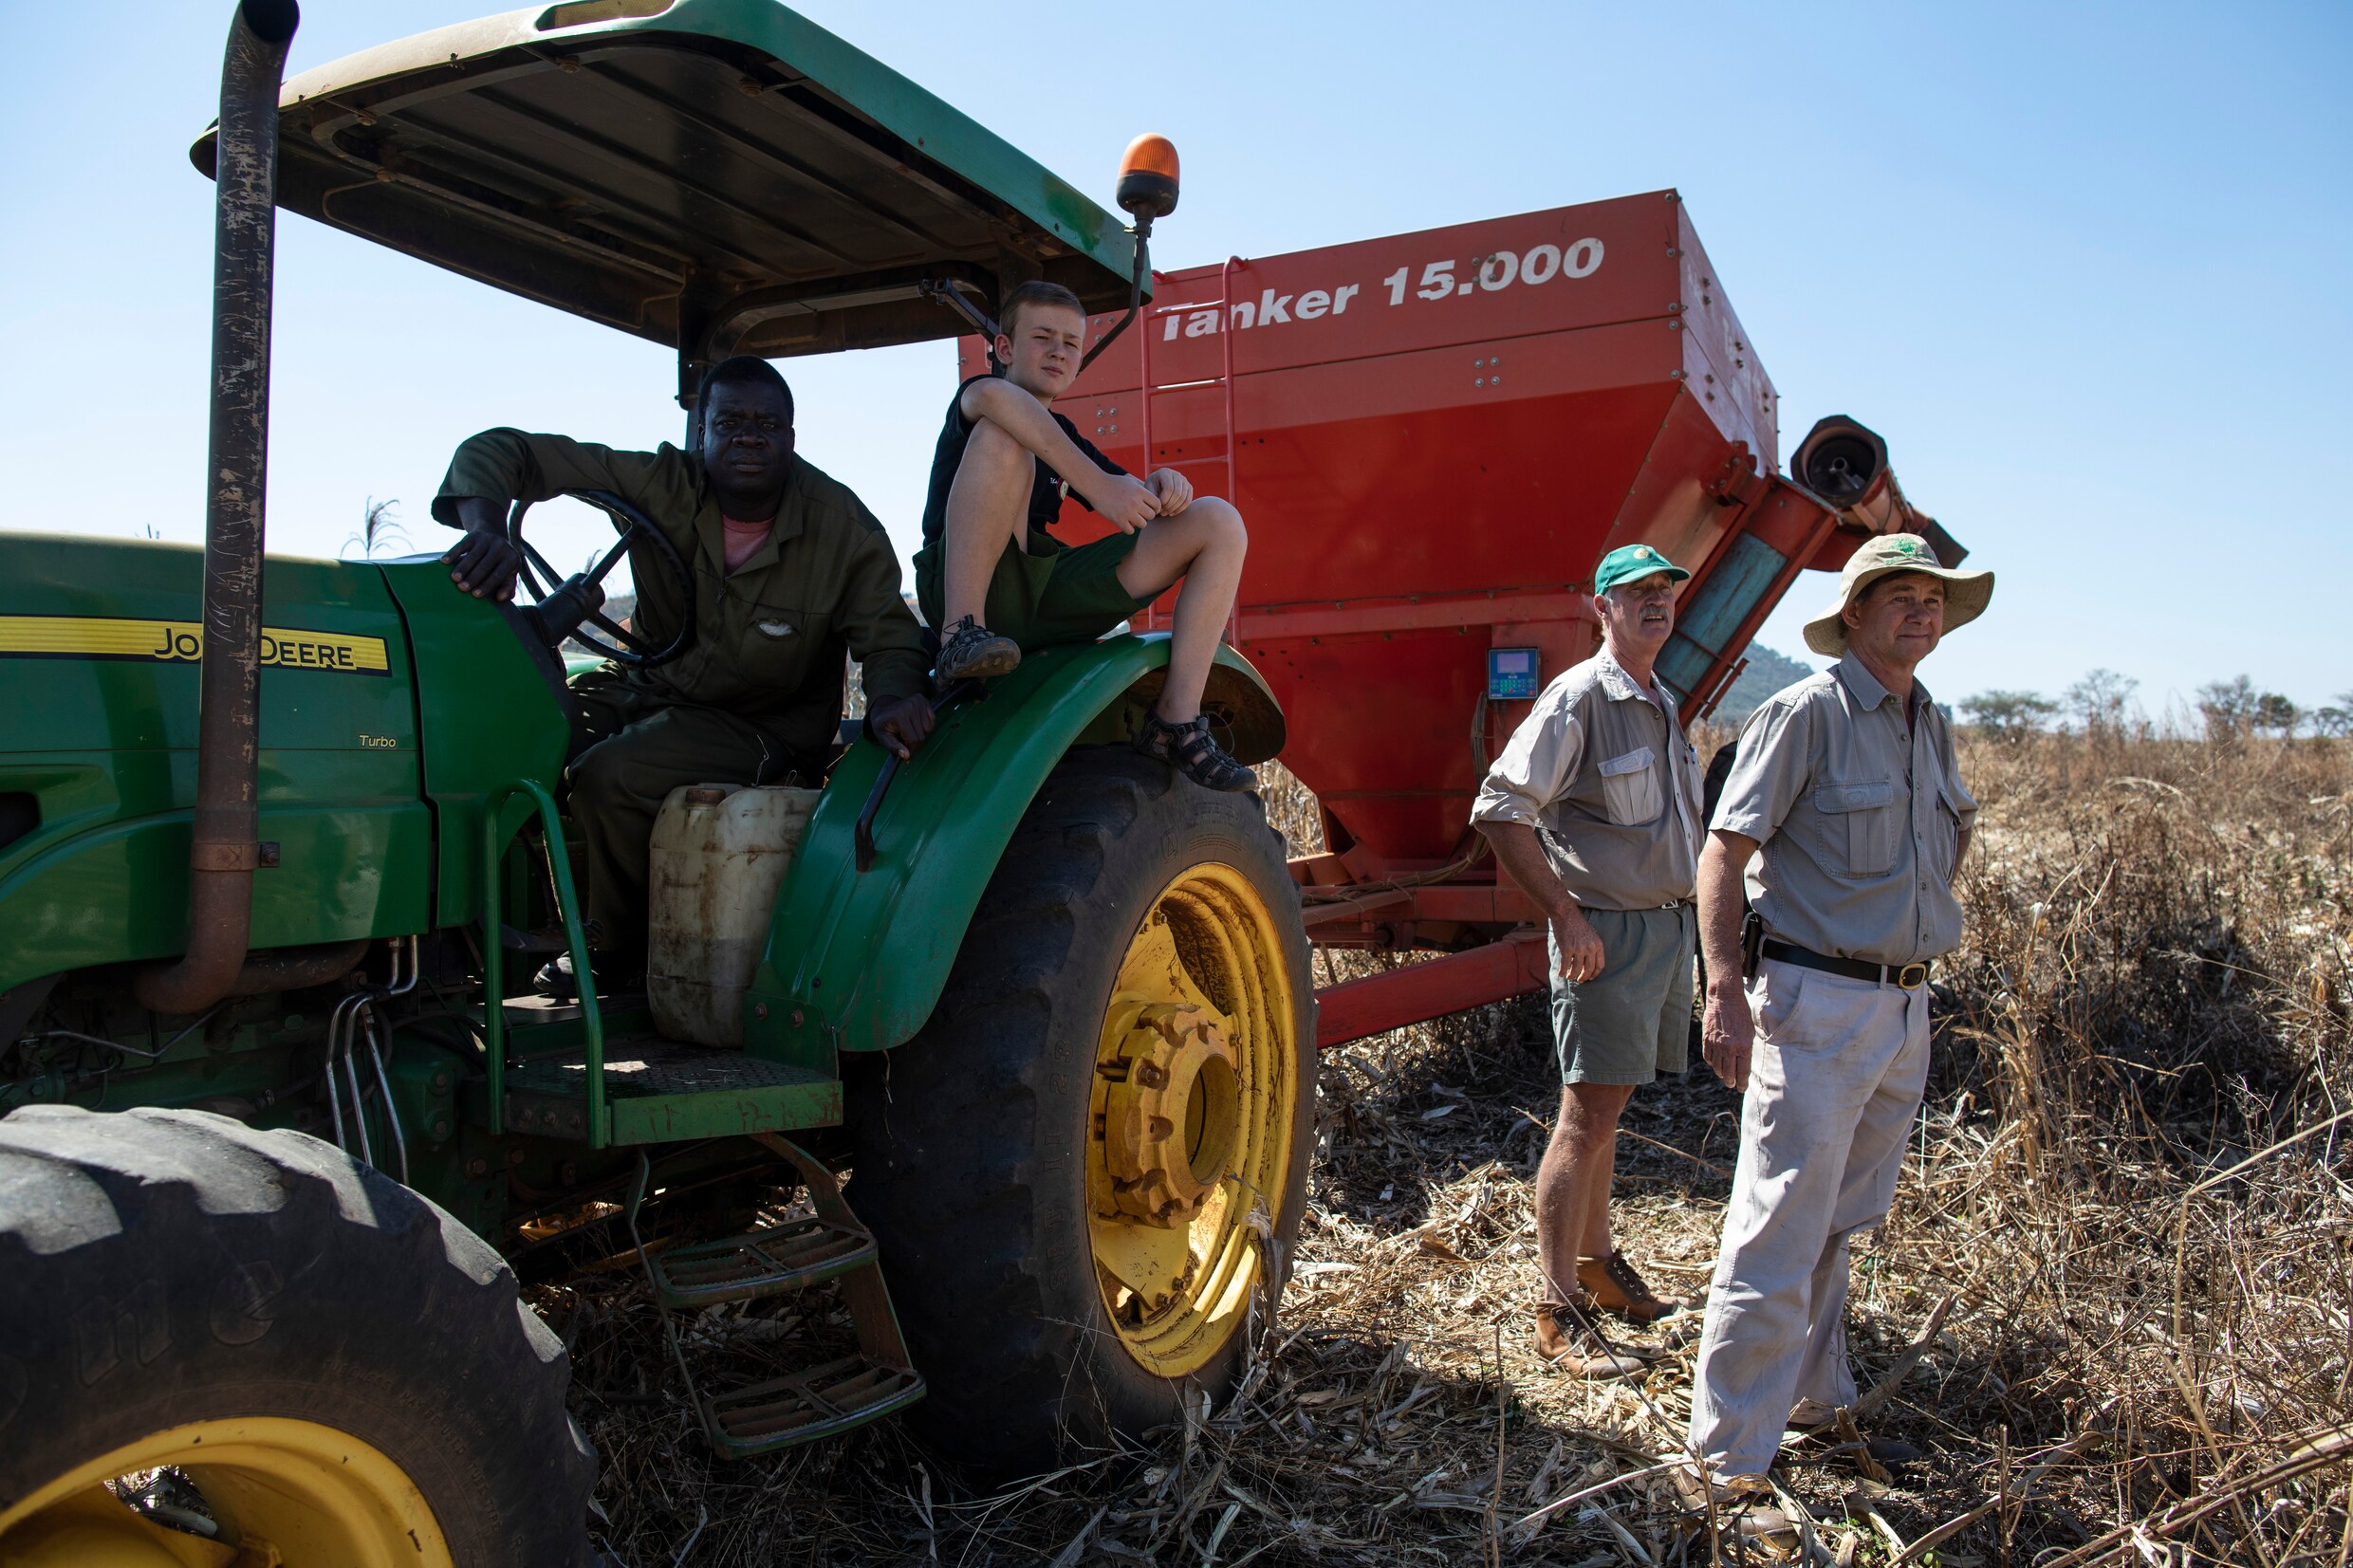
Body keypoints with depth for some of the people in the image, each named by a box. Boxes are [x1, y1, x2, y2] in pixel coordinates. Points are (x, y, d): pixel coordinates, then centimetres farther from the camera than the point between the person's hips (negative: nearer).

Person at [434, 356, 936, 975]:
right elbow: (498, 452, -9)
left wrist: (892, 698, -36)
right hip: (650, 685, 4)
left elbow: (889, 638, -10)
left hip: (765, 723, -3)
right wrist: (487, 530, -33)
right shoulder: (661, 484, -9)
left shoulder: (842, 526, -12)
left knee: (610, 777, -29)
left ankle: (617, 959, -5)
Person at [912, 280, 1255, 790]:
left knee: (1218, 521, -2)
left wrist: (1158, 484, -6)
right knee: (1001, 433, -28)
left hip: (1048, 601, 6)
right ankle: (961, 633, -34)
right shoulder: (969, 401, 7)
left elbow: (1130, 506, 19)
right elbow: (991, 396, -22)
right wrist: (1096, 483, -31)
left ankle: (1176, 720, -16)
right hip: (964, 589, -6)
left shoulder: (1062, 434, 28)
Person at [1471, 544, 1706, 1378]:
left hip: (1670, 925, 8)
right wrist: (1564, 913, -21)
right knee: (1588, 1116, -7)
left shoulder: (1664, 705, 15)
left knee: (1607, 1102, 17)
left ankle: (1597, 1261, 30)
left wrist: (1687, 912, 16)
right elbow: (1500, 808, -18)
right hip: (1608, 932, -8)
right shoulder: (1578, 699, -12)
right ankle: (1559, 1312, 0)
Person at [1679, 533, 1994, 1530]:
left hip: (1905, 1007, 8)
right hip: (1816, 1004, -7)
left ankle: (1815, 1397, 37)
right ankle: (1728, 1463, 4)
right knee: (1779, 1240, -6)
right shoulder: (1806, 714, -10)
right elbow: (1723, 851, -15)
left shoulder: (1931, 726, 13)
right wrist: (1726, 991, -23)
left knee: (1842, 1223, 20)